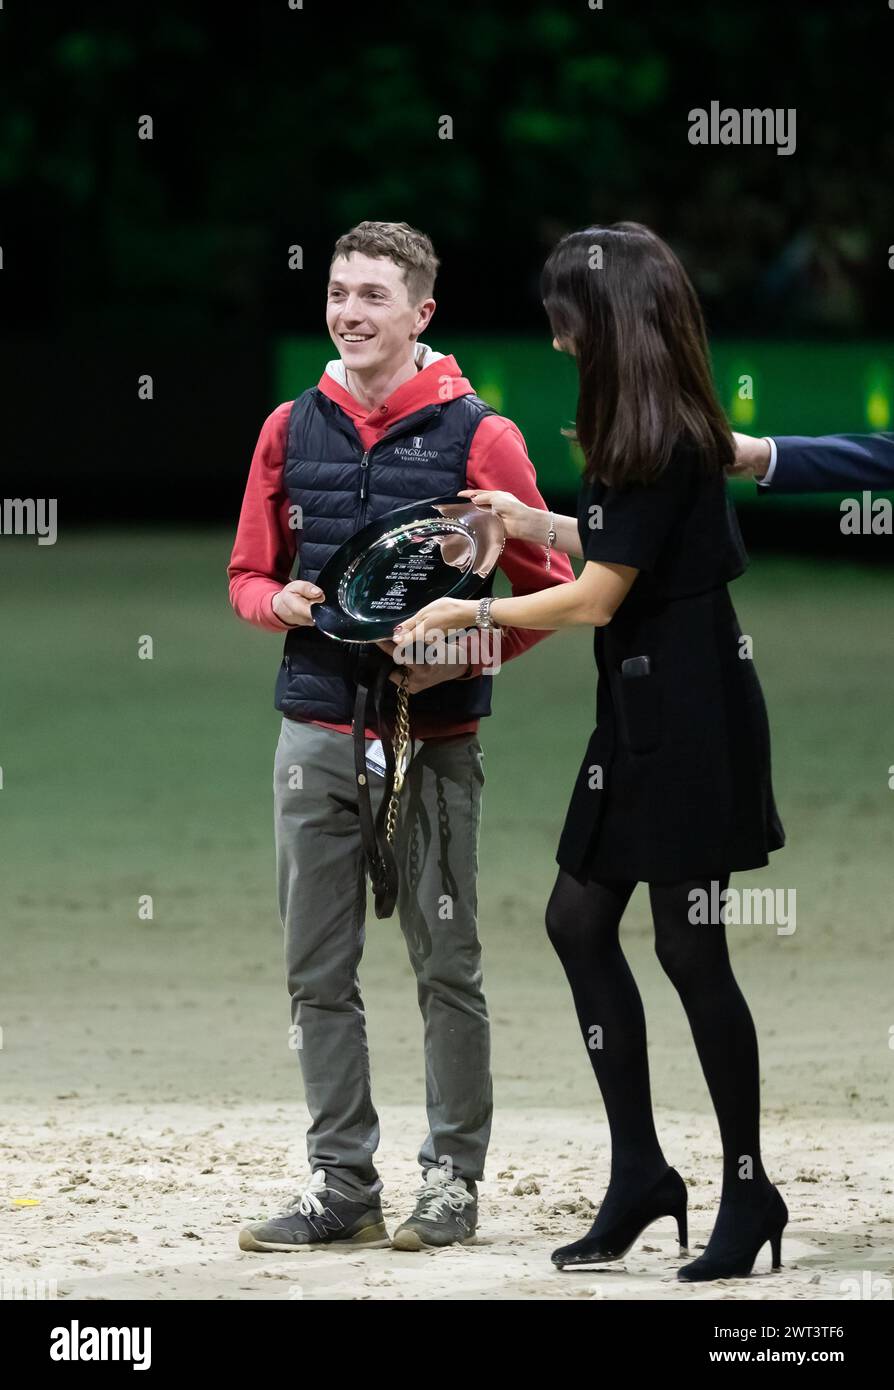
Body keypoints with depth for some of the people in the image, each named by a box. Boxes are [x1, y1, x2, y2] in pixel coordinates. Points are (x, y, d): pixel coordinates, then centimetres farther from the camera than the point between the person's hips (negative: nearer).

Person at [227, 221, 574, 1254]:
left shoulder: (477, 436, -4)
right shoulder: (291, 430, 9)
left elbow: (549, 587, -1)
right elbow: (247, 574, 16)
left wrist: (464, 654, -15)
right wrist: (279, 600, -7)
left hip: (433, 739, -4)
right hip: (316, 733, 4)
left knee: (446, 966, 1)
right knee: (318, 972, 5)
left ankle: (452, 1180, 9)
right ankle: (340, 1184, 11)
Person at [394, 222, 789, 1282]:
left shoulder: (664, 444, -19)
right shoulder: (658, 430, 9)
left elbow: (598, 597, -14)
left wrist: (469, 613, -3)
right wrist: (535, 523, 23)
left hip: (689, 714, -10)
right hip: (643, 710, 10)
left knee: (690, 951, -3)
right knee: (579, 921, 10)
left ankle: (748, 1191, 8)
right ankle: (638, 1173, 15)